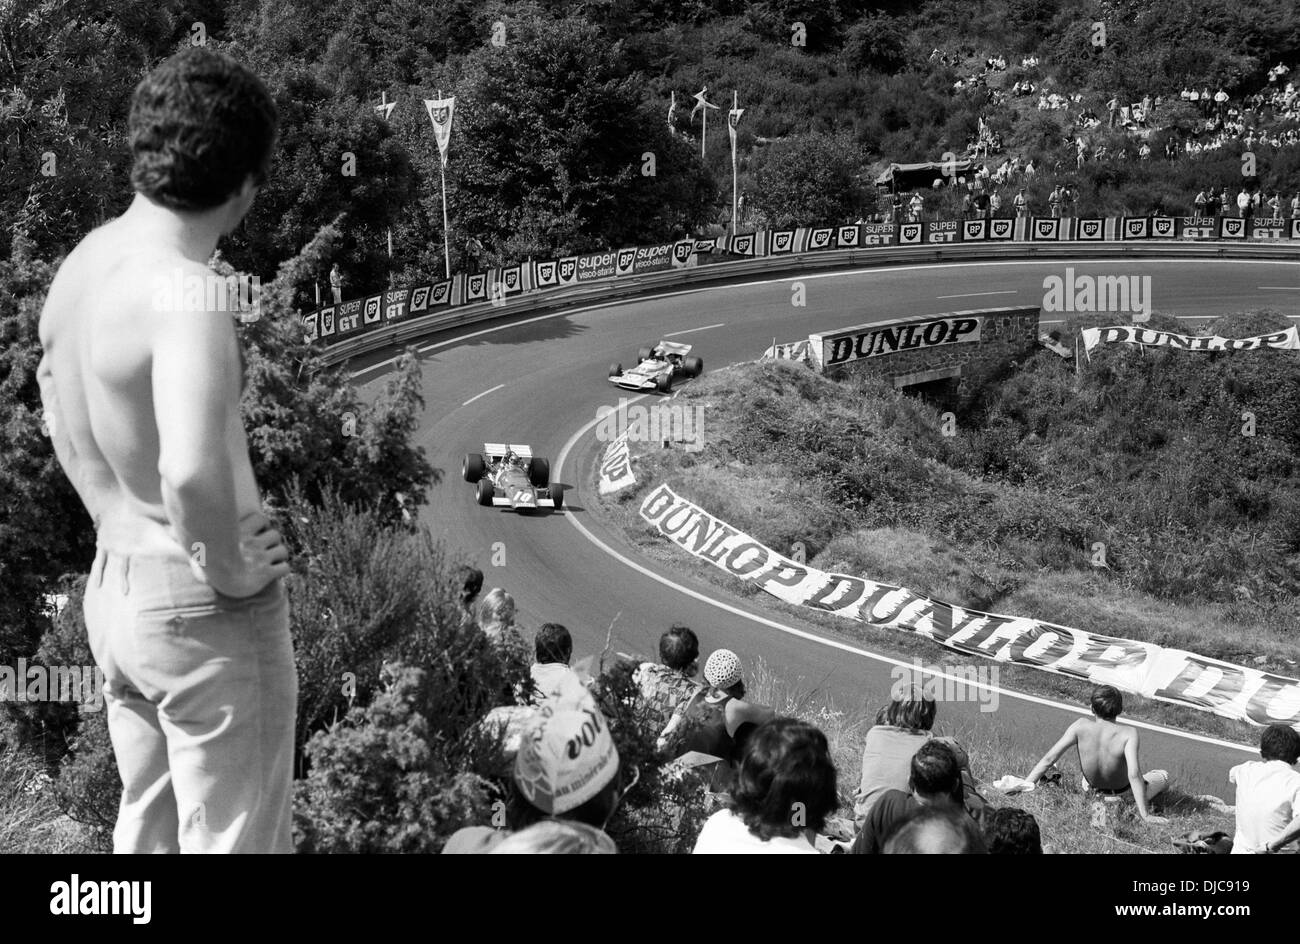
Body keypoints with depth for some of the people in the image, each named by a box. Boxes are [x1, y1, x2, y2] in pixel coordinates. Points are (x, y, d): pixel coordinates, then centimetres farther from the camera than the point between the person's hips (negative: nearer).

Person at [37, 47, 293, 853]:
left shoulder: (80, 263, 2)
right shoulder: (184, 291, -25)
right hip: (205, 609, -8)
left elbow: (60, 412, 18)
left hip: (114, 587, 8)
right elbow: (193, 471, -39)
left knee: (149, 829, 22)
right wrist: (231, 571, -23)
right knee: (232, 838, 6)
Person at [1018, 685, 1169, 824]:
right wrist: (1145, 815, -36)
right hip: (1123, 793, -3)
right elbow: (1134, 775, -39)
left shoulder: (1081, 726, -24)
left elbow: (1049, 759, -24)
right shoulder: (1128, 734, -31)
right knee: (1163, 776, 24)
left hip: (1093, 790, 3)